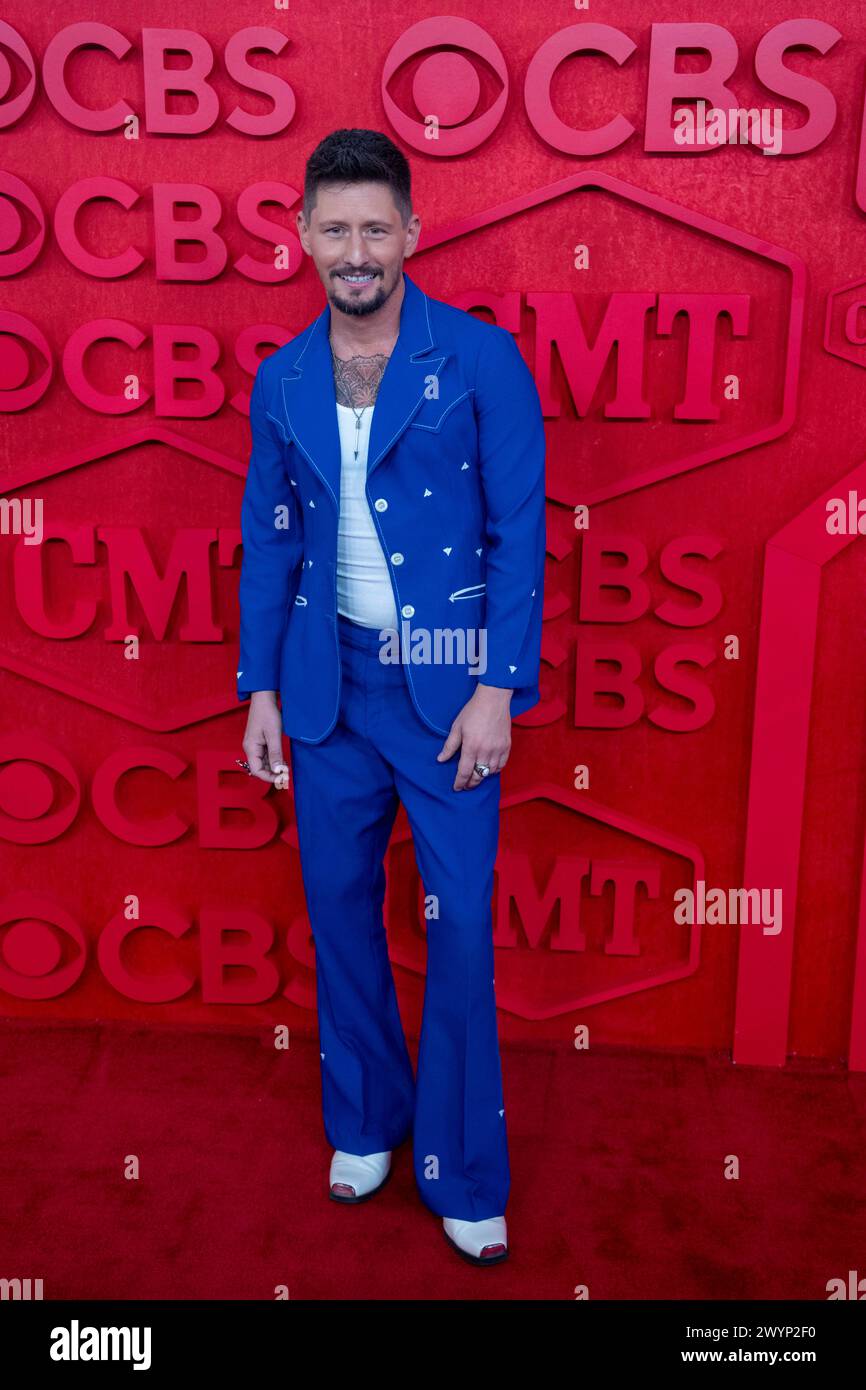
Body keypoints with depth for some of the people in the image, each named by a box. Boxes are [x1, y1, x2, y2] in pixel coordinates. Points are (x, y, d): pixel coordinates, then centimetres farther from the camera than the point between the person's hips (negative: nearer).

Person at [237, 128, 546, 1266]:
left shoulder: (482, 359, -6)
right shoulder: (282, 378, 6)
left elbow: (519, 531, -7)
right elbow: (269, 541, 10)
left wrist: (498, 690, -13)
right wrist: (261, 687, 5)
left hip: (447, 688, -3)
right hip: (329, 686, 4)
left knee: (459, 928, 2)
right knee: (339, 908, 13)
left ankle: (463, 1176, 21)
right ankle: (365, 1121, 35)